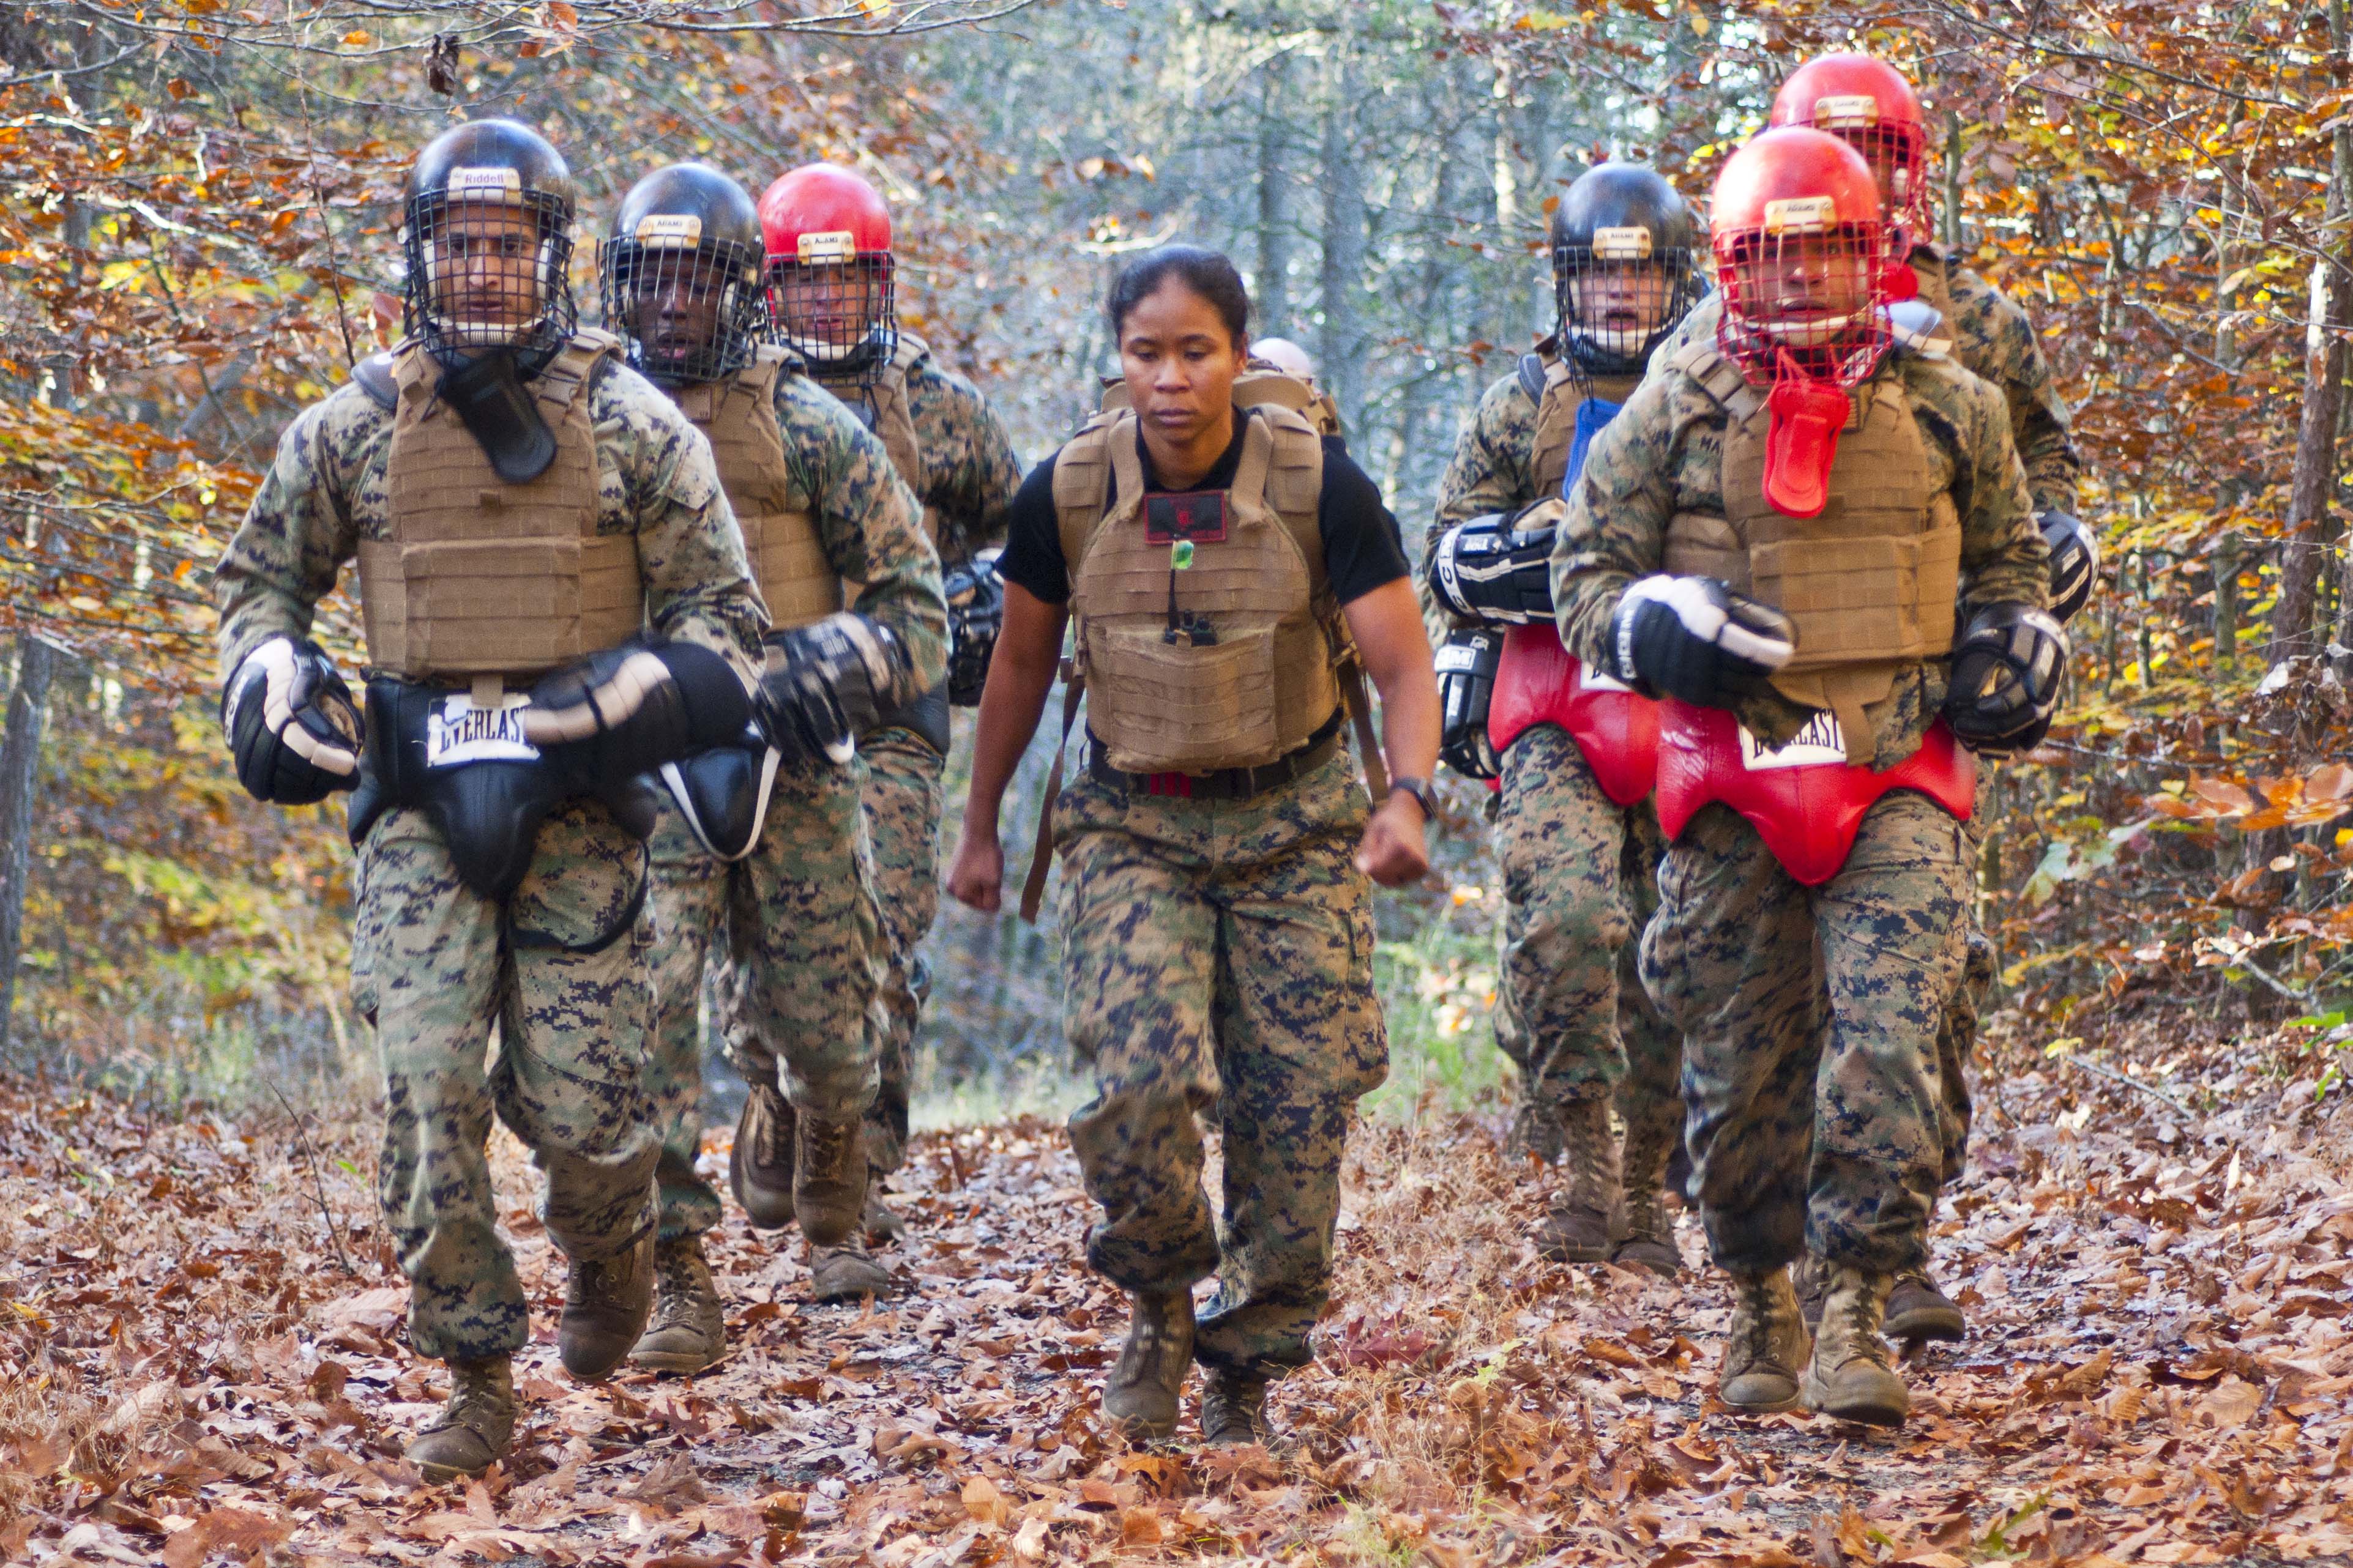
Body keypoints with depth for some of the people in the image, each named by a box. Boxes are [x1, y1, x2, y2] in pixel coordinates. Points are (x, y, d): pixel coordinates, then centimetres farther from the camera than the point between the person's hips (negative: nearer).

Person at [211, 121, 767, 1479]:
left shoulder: (630, 425, 2)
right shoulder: (355, 429, 7)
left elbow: (725, 613, 6)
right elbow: (260, 577, 22)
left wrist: (626, 705, -12)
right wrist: (278, 689, 3)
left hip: (579, 809, -1)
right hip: (418, 808, 1)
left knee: (582, 1110, -3)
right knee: (429, 1088, -12)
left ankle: (611, 1266, 33)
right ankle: (477, 1384, -2)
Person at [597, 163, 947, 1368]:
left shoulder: (811, 432, 1)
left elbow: (914, 606, 2)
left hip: (790, 763, 0)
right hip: (646, 771, 0)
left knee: (823, 1030, 8)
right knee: (647, 1018, -16)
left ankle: (831, 1222, 38)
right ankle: (679, 1288, -15)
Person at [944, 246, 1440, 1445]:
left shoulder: (1320, 488, -12)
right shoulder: (1066, 494, -6)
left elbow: (1404, 670, -13)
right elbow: (1021, 666, 10)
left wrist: (1408, 798, -31)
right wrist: (980, 828, 16)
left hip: (1294, 822, 0)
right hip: (1133, 825, 0)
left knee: (1297, 1116, -5)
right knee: (1139, 1081, -20)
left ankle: (1246, 1369, 13)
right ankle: (1160, 1302, 7)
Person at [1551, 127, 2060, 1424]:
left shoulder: (1948, 410, 10)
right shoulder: (1675, 413, 5)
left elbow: (2009, 556, 25)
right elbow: (1585, 572, 9)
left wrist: (2018, 640, 5)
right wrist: (1650, 625, -12)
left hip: (1899, 779, 0)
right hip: (1733, 780, 0)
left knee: (1887, 1046, -16)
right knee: (1739, 1066, 5)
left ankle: (1858, 1318, -11)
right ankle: (1760, 1304, 26)